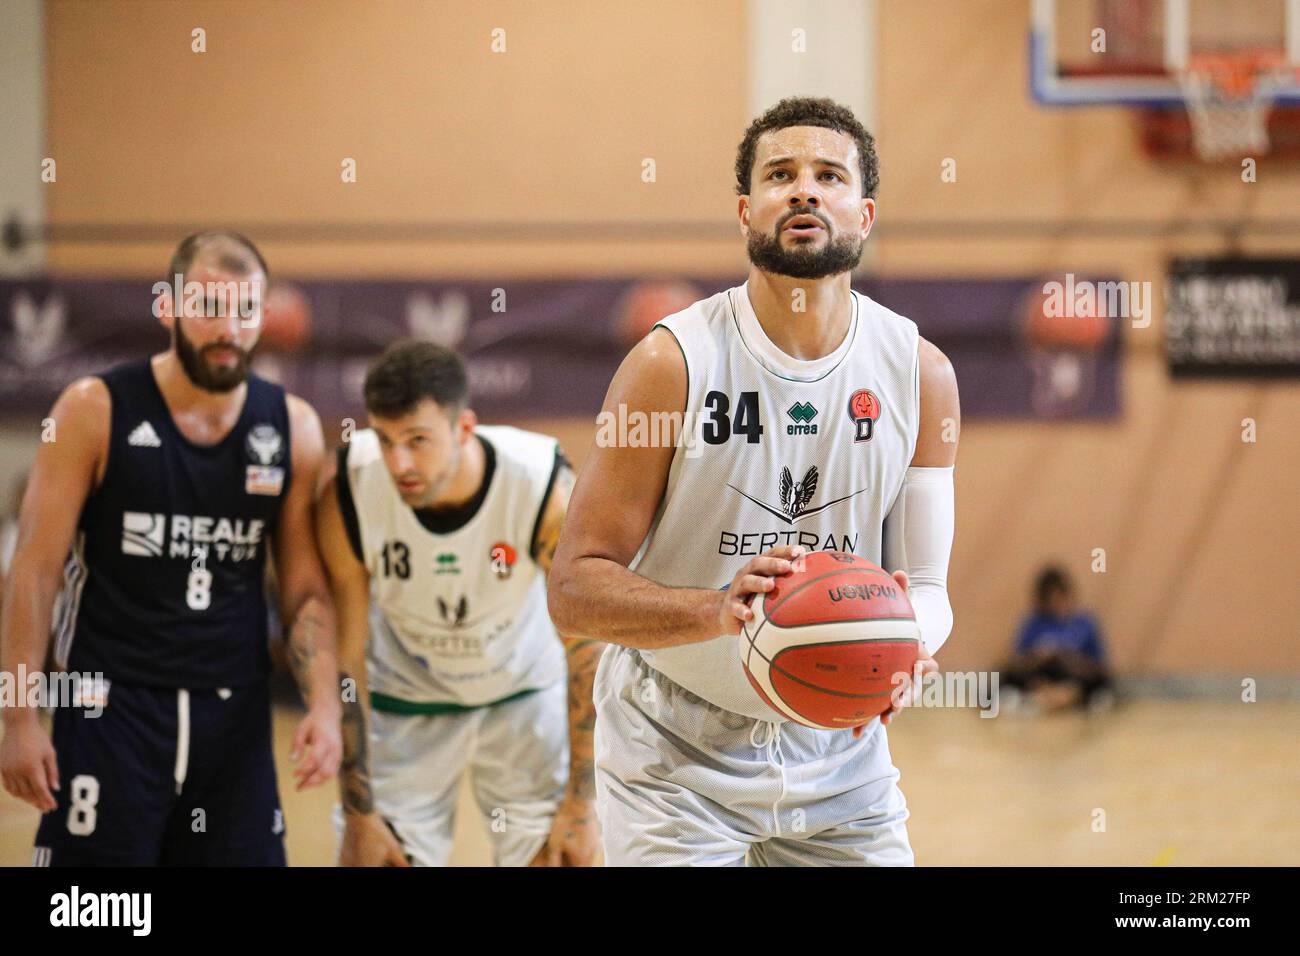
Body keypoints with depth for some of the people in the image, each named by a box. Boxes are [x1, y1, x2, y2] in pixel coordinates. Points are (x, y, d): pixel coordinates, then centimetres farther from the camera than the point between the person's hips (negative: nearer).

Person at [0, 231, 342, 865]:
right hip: (111, 710, -3)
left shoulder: (292, 428, 4)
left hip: (235, 717, 3)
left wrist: (325, 706, -6)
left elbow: (306, 591, 9)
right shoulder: (96, 411, -5)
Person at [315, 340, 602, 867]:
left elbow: (586, 651, -18)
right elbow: (344, 659, -17)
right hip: (405, 702, 0)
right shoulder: (348, 497, -27)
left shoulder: (545, 492, -29)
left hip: (525, 696, 0)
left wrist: (581, 805, -15)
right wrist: (359, 813, -15)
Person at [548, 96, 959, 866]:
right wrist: (720, 610, -33)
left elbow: (927, 584, 0)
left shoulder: (920, 372, -3)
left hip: (841, 753, 3)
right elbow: (575, 586, -15)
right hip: (676, 760, -3)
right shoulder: (672, 362, -14)